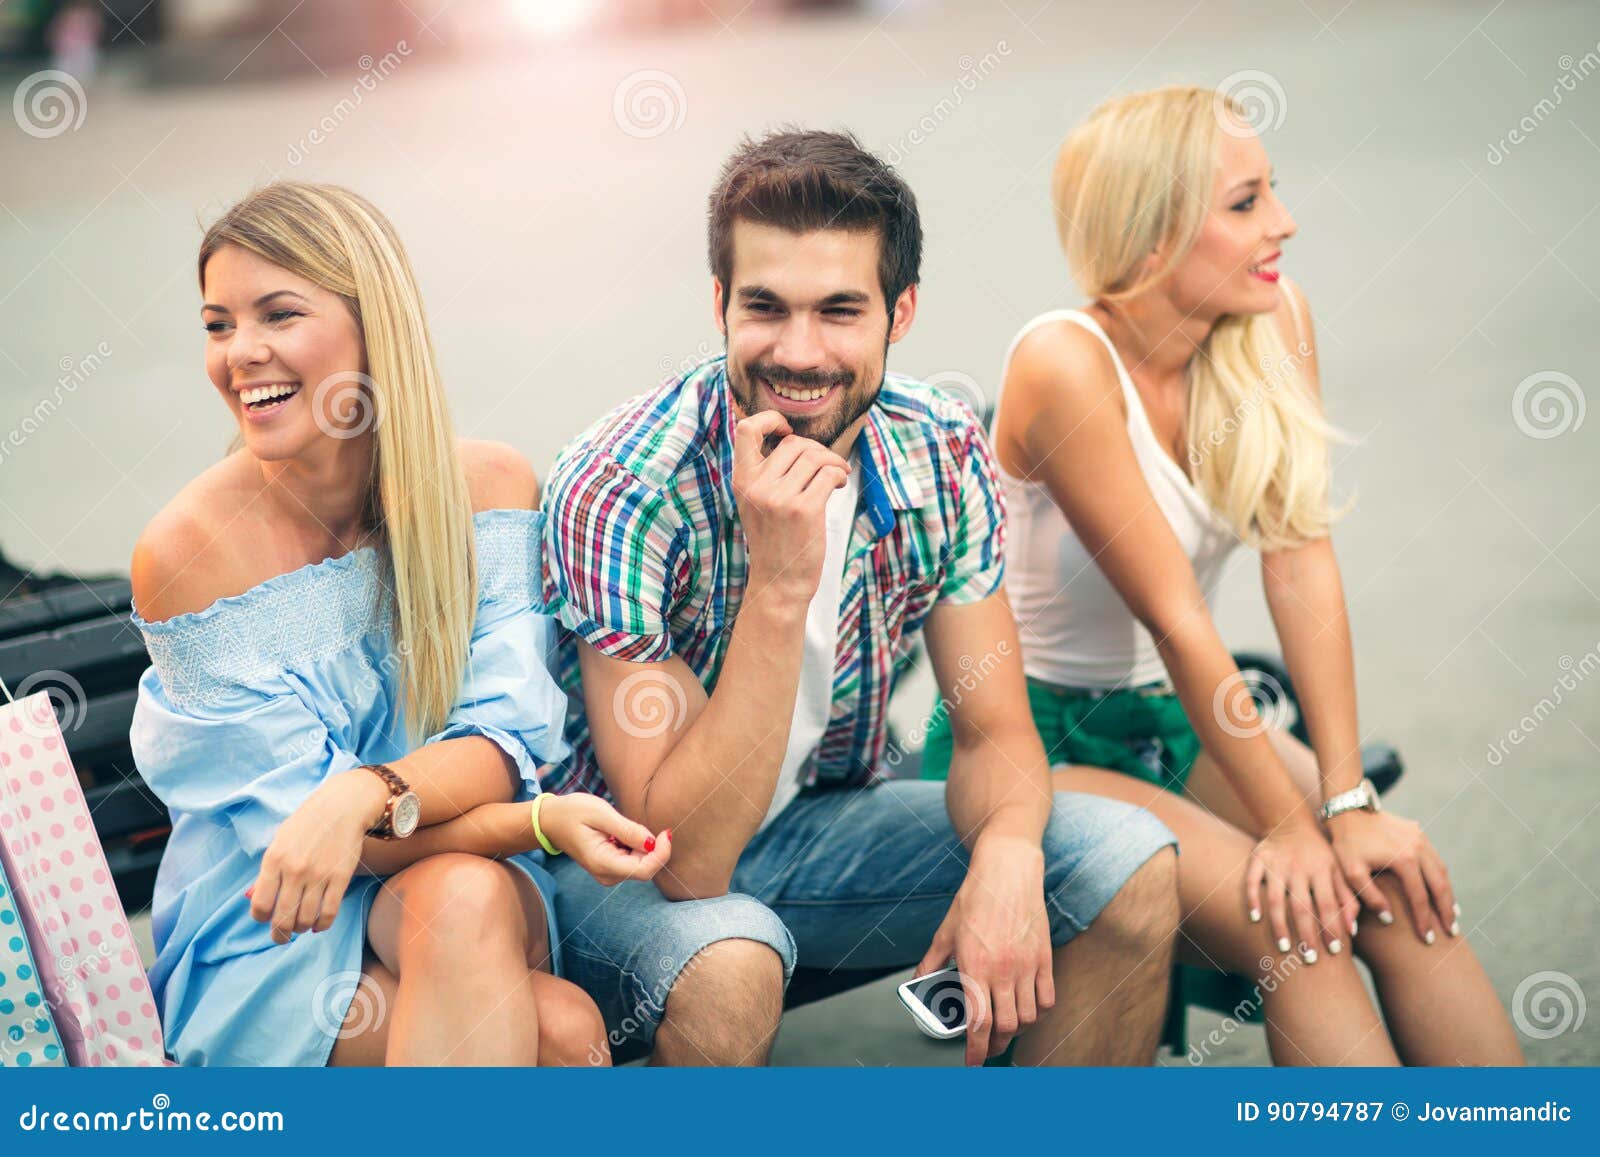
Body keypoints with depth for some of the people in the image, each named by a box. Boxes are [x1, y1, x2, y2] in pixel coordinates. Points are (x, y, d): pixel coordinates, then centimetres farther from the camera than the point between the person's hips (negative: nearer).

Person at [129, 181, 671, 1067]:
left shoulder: (488, 487, -8)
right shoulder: (188, 553, -16)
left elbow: (505, 738, -14)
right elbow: (288, 816, -14)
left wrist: (363, 796, -38)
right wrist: (541, 824, -29)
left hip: (471, 867, 3)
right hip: (267, 927, -3)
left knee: (464, 898, -35)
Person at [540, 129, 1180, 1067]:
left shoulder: (943, 455, -11)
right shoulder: (618, 491, -27)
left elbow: (995, 731, -5)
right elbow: (687, 858, -30)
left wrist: (1007, 854, -29)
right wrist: (780, 585, -40)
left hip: (820, 823, 5)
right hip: (626, 860, -5)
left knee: (1130, 868, -11)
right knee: (727, 962, -38)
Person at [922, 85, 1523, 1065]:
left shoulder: (1276, 325, -5)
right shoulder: (1067, 364, -23)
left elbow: (1303, 563, -10)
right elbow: (1174, 617, -22)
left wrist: (1347, 802, -15)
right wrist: (1291, 826, -20)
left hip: (1175, 720, 6)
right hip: (1027, 735, -5)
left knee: (1404, 891, -18)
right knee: (1296, 923, -26)